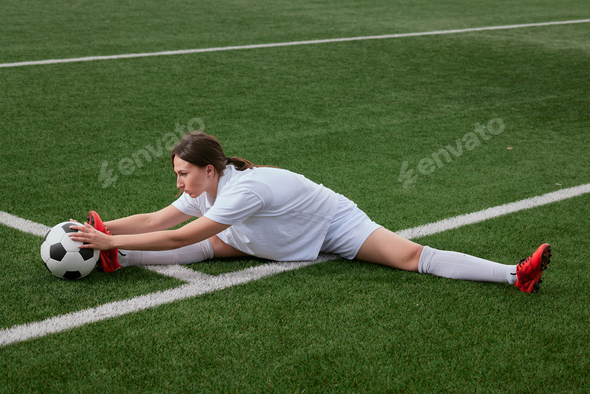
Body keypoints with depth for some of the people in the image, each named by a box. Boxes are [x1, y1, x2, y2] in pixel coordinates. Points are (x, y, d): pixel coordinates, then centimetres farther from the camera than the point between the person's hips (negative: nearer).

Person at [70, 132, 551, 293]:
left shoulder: (242, 189, -36)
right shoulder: (204, 192, -11)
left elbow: (177, 239, -35)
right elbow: (154, 221, -6)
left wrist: (110, 239, -33)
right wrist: (104, 233, -18)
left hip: (335, 224, -8)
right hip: (284, 236, 8)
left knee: (412, 256, -21)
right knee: (211, 245, -10)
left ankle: (515, 274, -25)